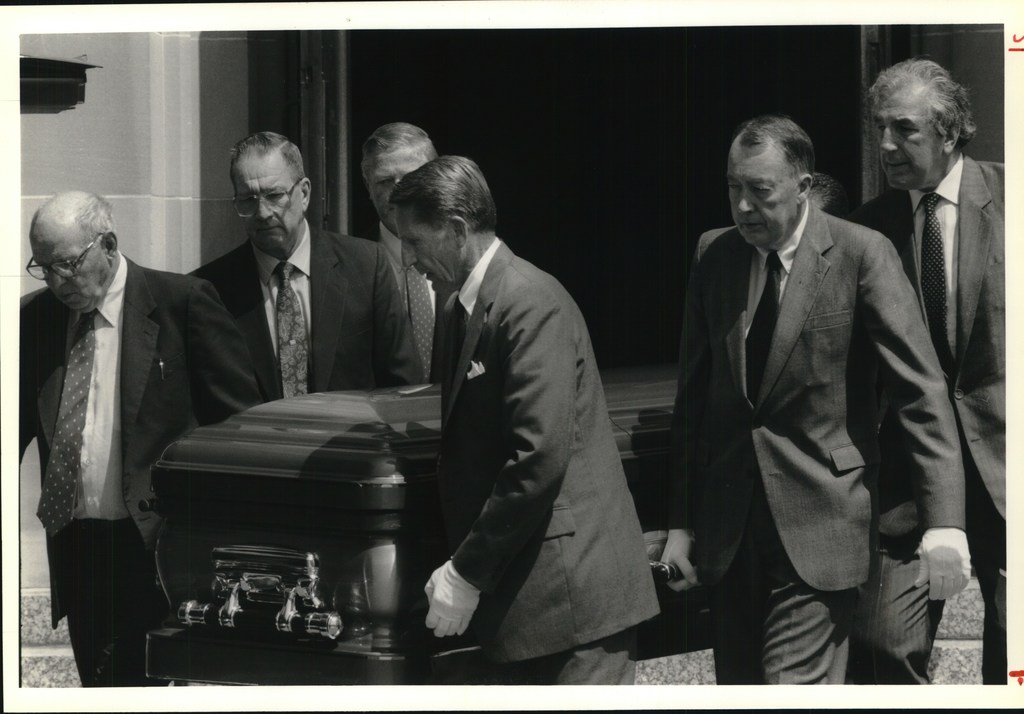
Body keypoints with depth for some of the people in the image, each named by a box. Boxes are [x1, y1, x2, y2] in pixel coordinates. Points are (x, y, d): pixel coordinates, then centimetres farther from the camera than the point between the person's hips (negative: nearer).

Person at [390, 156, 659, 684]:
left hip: (574, 585, -10)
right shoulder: (464, 309, 15)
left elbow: (540, 457, -21)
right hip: (524, 586, 10)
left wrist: (468, 575, -15)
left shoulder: (530, 303, -15)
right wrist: (463, 566, 8)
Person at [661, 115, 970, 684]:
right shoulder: (715, 258, 6)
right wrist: (681, 523, 9)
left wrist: (945, 524, -18)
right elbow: (694, 397, 12)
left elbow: (922, 390, -10)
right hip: (728, 526, 5)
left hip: (818, 528, -5)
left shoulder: (862, 254, -8)